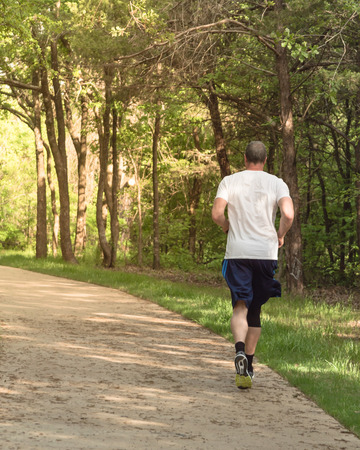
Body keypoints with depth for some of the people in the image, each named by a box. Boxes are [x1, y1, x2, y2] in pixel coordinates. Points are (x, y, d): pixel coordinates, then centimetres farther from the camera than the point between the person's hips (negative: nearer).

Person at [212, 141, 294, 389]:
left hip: (237, 252, -1)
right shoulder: (276, 183, 2)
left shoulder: (229, 181, 3)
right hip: (266, 252, 1)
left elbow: (217, 213, -9)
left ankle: (240, 349, -32)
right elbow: (288, 214, -13)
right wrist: (280, 236, 5)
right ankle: (249, 366, 18)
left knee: (240, 307, -3)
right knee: (255, 309, 14)